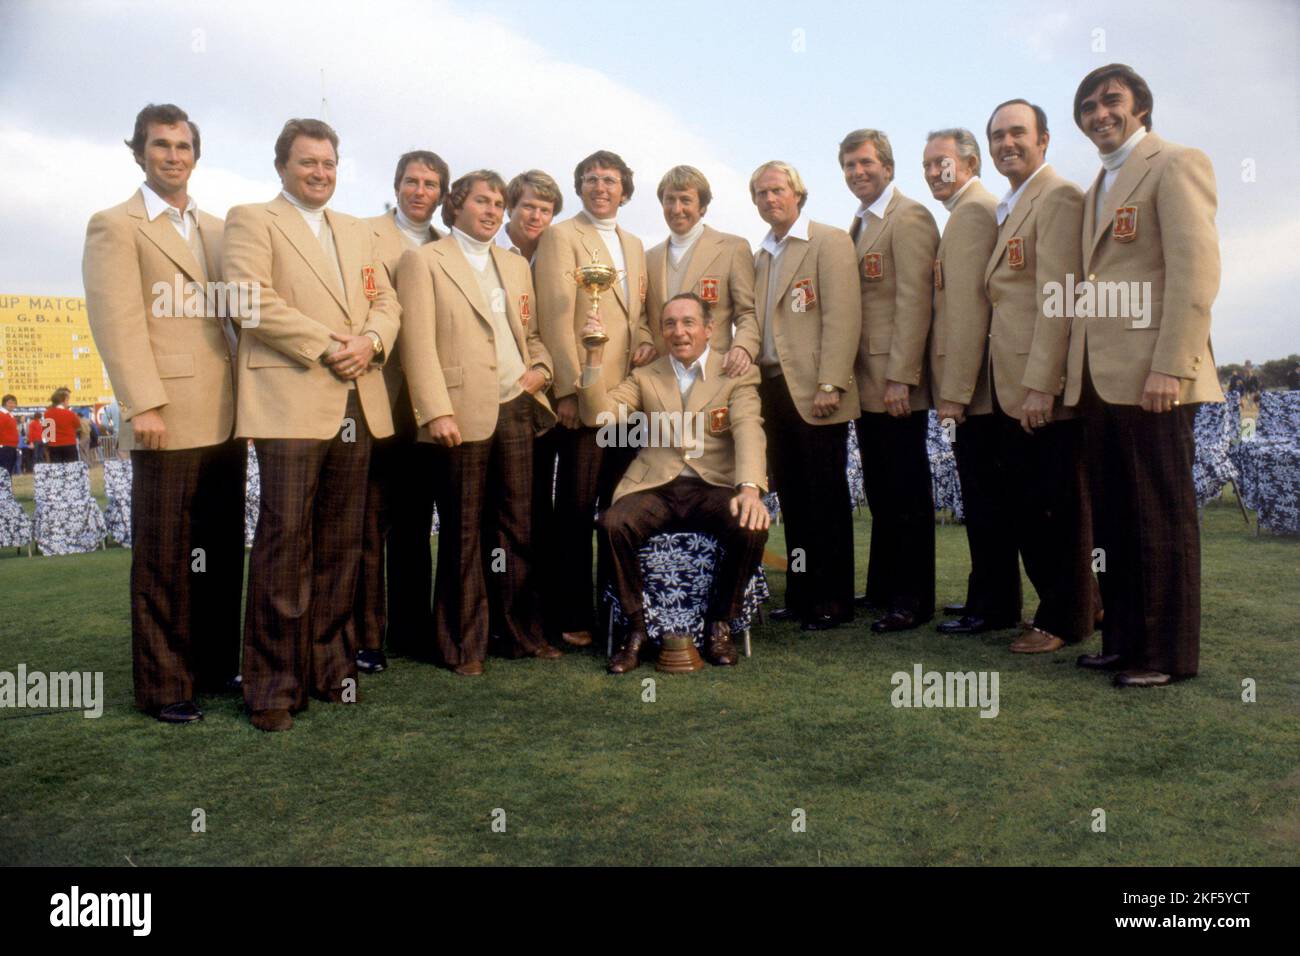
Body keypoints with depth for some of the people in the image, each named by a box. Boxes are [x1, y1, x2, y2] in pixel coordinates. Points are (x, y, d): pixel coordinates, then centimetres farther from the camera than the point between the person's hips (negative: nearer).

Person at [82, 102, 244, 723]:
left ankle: (215, 666, 23)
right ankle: (162, 685, 12)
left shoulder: (217, 229, 18)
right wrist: (143, 406, -16)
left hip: (225, 416, 6)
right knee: (164, 559, 1)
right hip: (169, 420, -6)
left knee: (224, 553, 11)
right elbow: (116, 321, -9)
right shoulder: (115, 226, 0)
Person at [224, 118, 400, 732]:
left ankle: (330, 666, 18)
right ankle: (273, 686, 2)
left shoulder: (359, 232, 25)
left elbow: (386, 301, 17)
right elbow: (252, 299, -9)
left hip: (355, 406, 6)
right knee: (285, 543, -7)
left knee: (341, 546, 8)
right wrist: (326, 346, -13)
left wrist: (370, 341, -5)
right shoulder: (251, 221, 6)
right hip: (290, 403, -5)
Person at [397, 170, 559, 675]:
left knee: (518, 526, 8)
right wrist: (437, 412, -16)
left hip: (516, 409, 5)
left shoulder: (516, 265, 19)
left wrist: (541, 367, 2)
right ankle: (464, 644, 15)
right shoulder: (424, 260, 1)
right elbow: (419, 344, -8)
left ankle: (523, 632, 20)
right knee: (464, 531, 4)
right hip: (462, 414, -5)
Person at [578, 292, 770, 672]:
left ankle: (719, 624, -6)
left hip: (715, 487, -1)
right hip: (656, 488, 2)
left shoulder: (738, 374, 8)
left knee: (752, 528, -31)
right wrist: (594, 357, -8)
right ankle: (636, 626, -8)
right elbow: (597, 415, 4)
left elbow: (748, 431, -9)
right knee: (613, 523, -28)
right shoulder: (644, 376, 16)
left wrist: (750, 488, -26)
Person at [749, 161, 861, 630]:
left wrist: (829, 385, -18)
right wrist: (754, 387, 8)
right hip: (773, 392, 7)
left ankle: (833, 600, 7)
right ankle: (801, 594, 18)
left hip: (813, 394, -6)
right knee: (792, 500, 10)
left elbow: (842, 316, -10)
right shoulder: (761, 255, 20)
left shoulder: (829, 241, -1)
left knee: (825, 498, -1)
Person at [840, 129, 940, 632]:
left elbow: (914, 301, -16)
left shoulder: (909, 218, -9)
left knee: (907, 492, -2)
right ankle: (882, 588, 24)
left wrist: (900, 378, -21)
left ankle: (912, 599, 7)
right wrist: (847, 375, 13)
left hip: (896, 382, -9)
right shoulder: (859, 225, 19)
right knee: (880, 492, 14)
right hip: (865, 383, 9)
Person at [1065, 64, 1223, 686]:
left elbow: (1196, 270, -12)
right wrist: (1077, 370, 11)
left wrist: (1170, 367, -20)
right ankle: (1123, 639, 20)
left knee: (1163, 519, -1)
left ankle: (1170, 654, 8)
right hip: (1101, 379, 8)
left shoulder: (1176, 164, -2)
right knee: (1114, 519, 10)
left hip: (1151, 377, -8)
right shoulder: (1098, 187, 23)